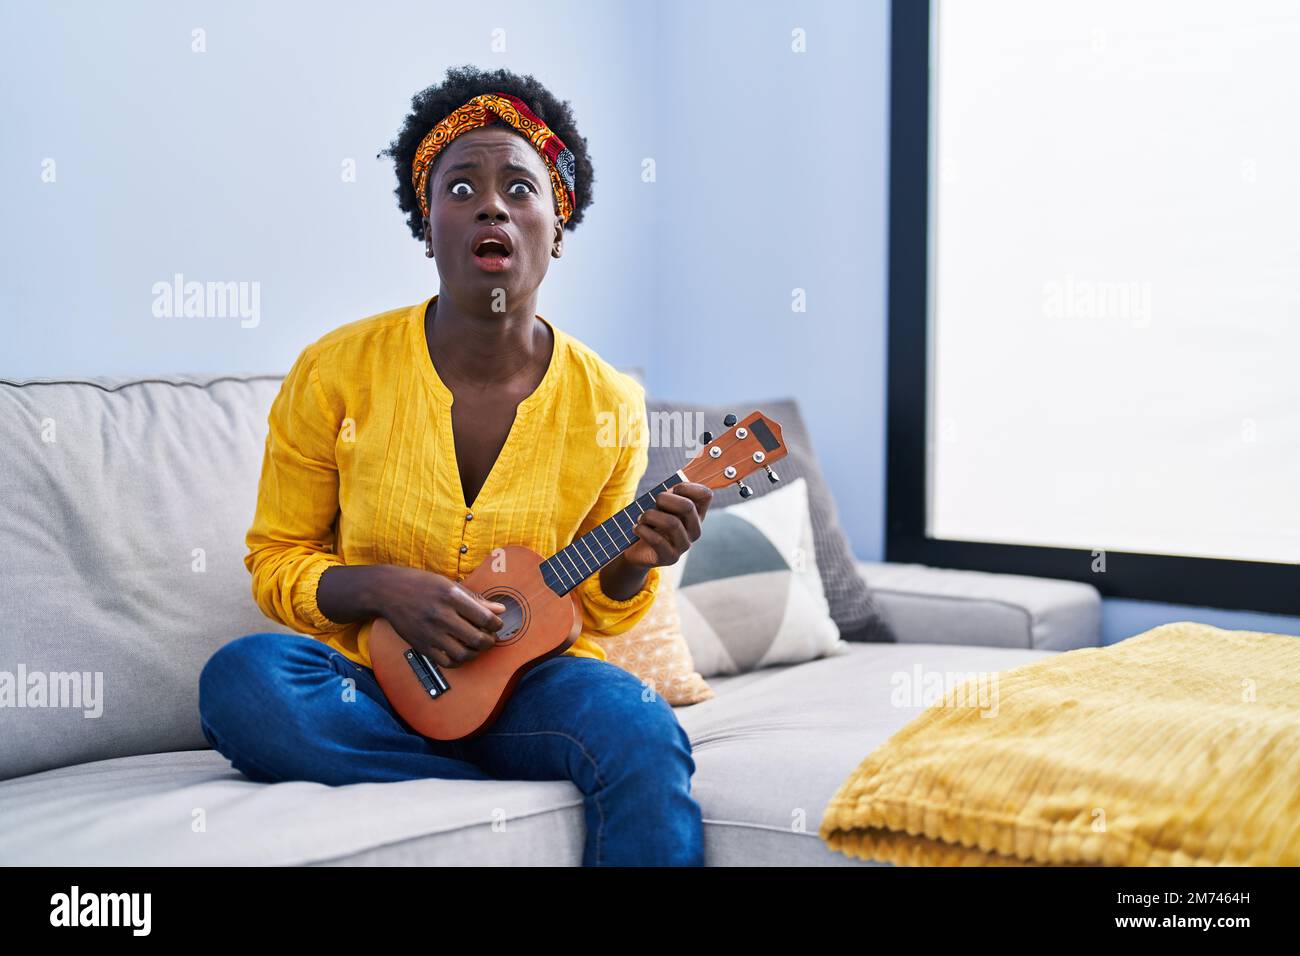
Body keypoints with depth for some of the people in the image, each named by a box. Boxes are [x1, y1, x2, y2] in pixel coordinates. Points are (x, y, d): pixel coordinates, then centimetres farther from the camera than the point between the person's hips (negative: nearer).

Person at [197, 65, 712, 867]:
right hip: (370, 680, 3)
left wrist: (635, 562, -13)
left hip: (530, 680, -2)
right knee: (241, 679, -32)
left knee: (641, 732, -37)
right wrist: (380, 589, -17)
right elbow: (277, 560, 3)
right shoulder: (337, 373, -5)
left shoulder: (608, 406, -2)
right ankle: (533, 793, -22)